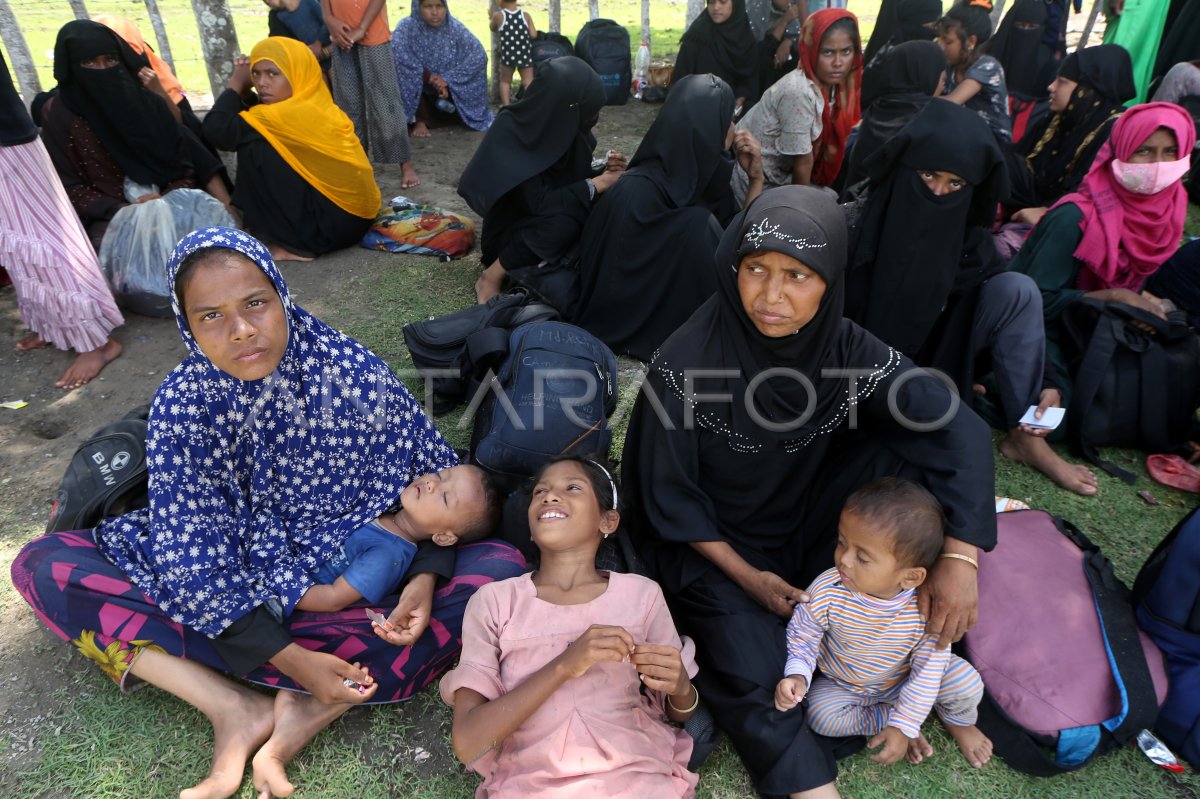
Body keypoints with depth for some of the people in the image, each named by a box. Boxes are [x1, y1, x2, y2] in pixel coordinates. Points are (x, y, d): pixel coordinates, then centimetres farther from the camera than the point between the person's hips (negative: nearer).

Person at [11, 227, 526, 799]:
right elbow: (192, 556, -14)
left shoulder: (354, 372, -16)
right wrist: (289, 658, -23)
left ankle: (310, 711, -26)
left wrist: (425, 578, -25)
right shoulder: (182, 403, -14)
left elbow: (436, 486, -8)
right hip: (239, 595, 2)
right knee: (41, 563, -12)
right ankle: (235, 708, -22)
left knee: (501, 569, -25)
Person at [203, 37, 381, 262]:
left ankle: (292, 244, -2)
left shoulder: (293, 114, -19)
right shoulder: (316, 105, 7)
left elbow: (217, 128, -18)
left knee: (254, 149, -9)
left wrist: (236, 84, -4)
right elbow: (258, 119, 18)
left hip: (336, 222, -9)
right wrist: (245, 91, 1)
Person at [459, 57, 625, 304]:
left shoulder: (567, 126, -6)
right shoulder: (513, 133, -25)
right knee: (564, 222, -35)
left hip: (553, 218, 6)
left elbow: (575, 180, 7)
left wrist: (605, 173, -13)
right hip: (513, 228, -5)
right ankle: (491, 278, -16)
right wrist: (597, 184, -24)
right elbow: (539, 203, -29)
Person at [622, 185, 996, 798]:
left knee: (915, 453, -16)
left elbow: (960, 429, -18)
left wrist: (960, 558, -27)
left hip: (803, 524, 4)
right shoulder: (686, 364, -25)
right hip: (709, 542, -3)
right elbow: (669, 497, -15)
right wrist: (747, 577, -16)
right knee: (754, 675, -25)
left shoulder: (845, 349, -16)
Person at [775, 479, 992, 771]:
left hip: (906, 680, 0)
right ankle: (892, 716, -2)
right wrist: (797, 676, -33)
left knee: (968, 682, -20)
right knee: (822, 716, -26)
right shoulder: (825, 593, -31)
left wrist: (903, 727, -23)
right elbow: (801, 638, -14)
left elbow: (928, 671, -21)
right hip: (844, 685, 0)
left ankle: (956, 721, 15)